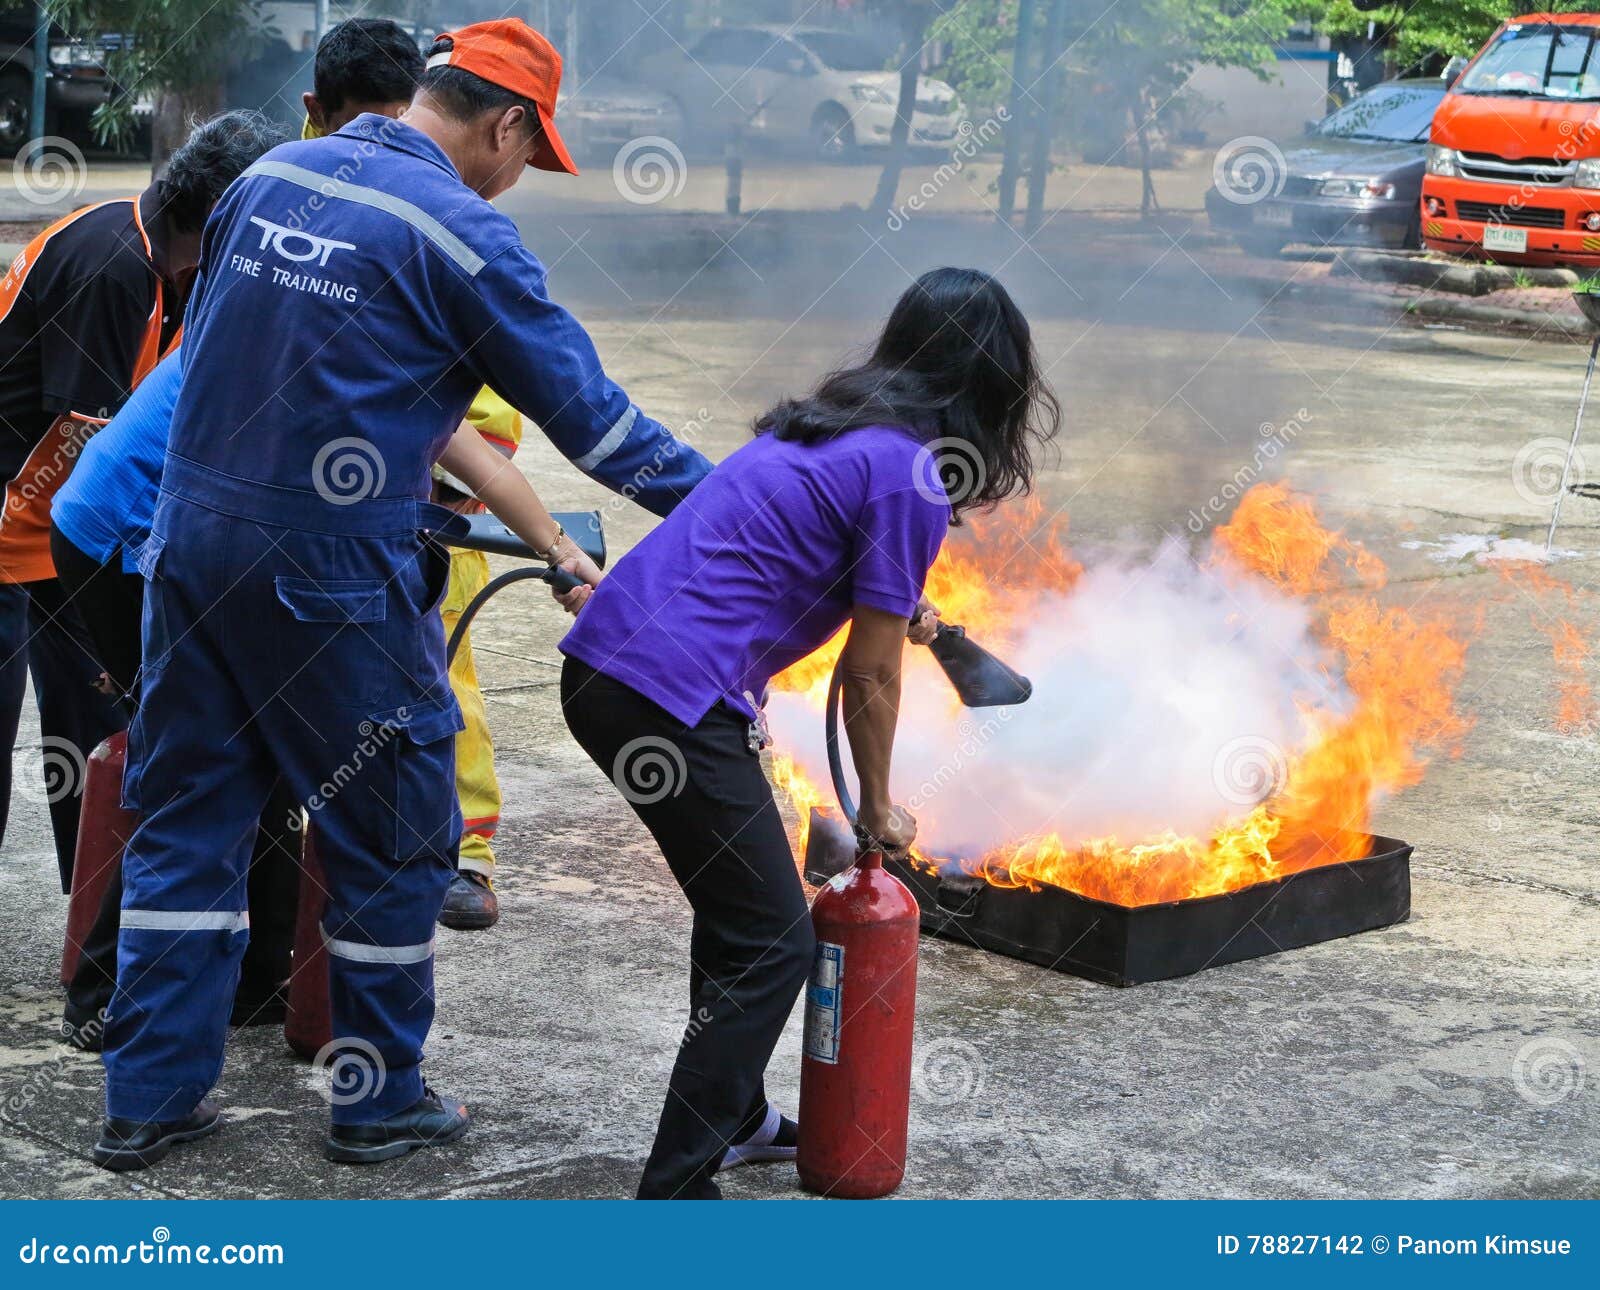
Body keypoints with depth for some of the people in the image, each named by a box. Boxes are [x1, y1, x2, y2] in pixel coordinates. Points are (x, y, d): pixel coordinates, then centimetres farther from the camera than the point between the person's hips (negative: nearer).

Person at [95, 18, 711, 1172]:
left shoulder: (270, 177, 9)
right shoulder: (458, 231, -13)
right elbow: (591, 416, -9)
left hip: (192, 547, 7)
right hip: (334, 583, -7)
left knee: (184, 821, 14)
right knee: (396, 836, 10)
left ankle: (150, 1097, 20)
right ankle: (380, 1100, 21)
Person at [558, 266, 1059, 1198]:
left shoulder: (832, 424, 17)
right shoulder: (908, 472, -9)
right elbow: (870, 678, -4)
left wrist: (889, 605, 49)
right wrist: (880, 809, 11)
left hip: (604, 666, 10)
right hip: (673, 698, -10)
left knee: (740, 901, 25)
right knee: (772, 944, 0)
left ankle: (734, 1120, 39)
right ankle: (675, 1197, 1)